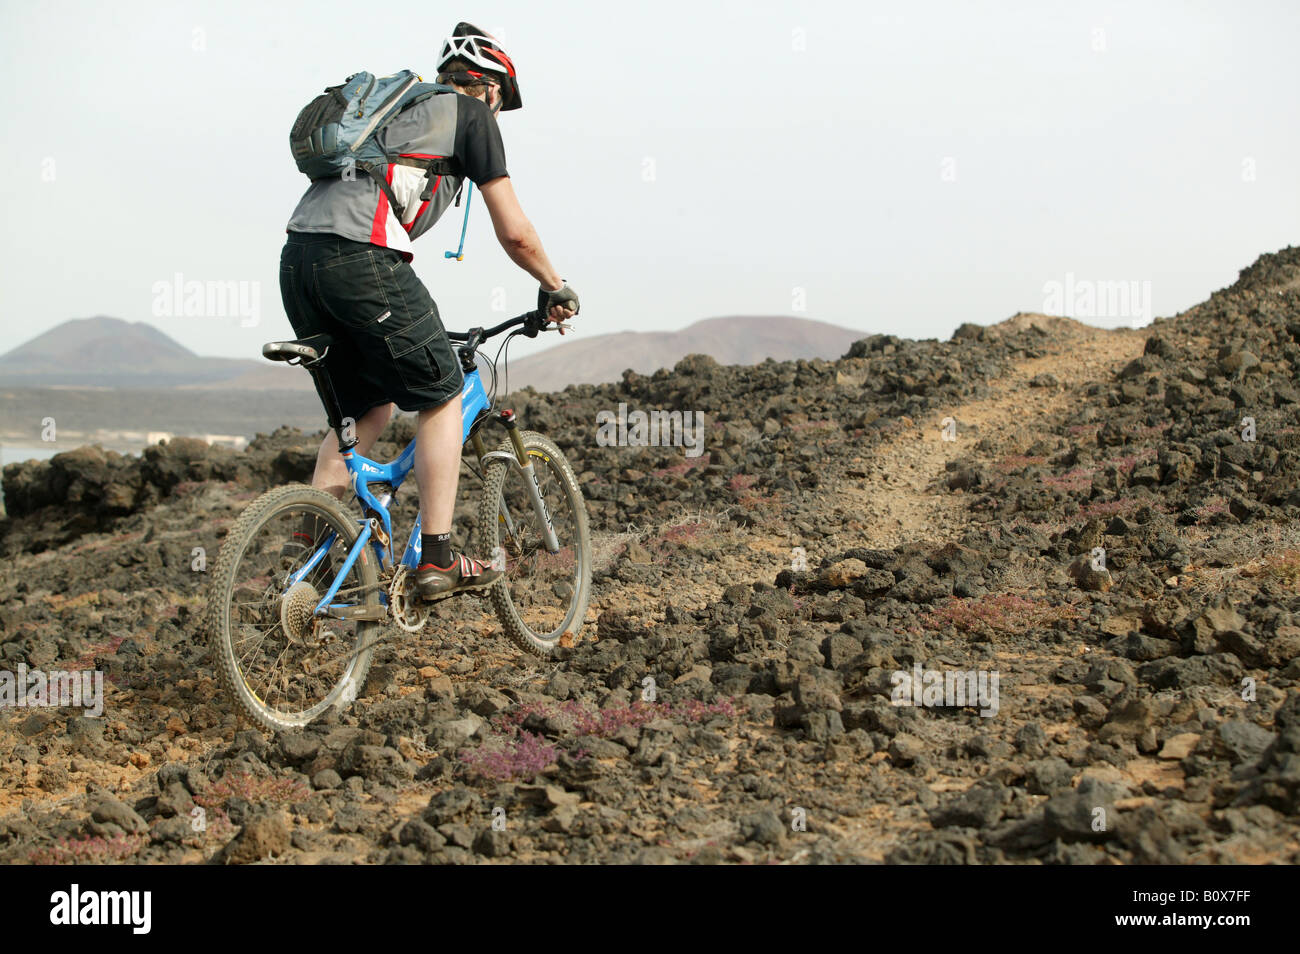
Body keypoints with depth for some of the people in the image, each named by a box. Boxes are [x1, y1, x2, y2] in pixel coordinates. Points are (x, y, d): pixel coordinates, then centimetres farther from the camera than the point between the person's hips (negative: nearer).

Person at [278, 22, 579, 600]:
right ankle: (438, 560, 6)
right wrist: (556, 288, 27)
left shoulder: (396, 105, 34)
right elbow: (514, 233, 10)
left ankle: (310, 536, 14)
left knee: (369, 410, 22)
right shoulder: (470, 114, 13)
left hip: (297, 255, 7)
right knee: (441, 398, 8)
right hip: (360, 255, -7)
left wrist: (406, 316, 45)